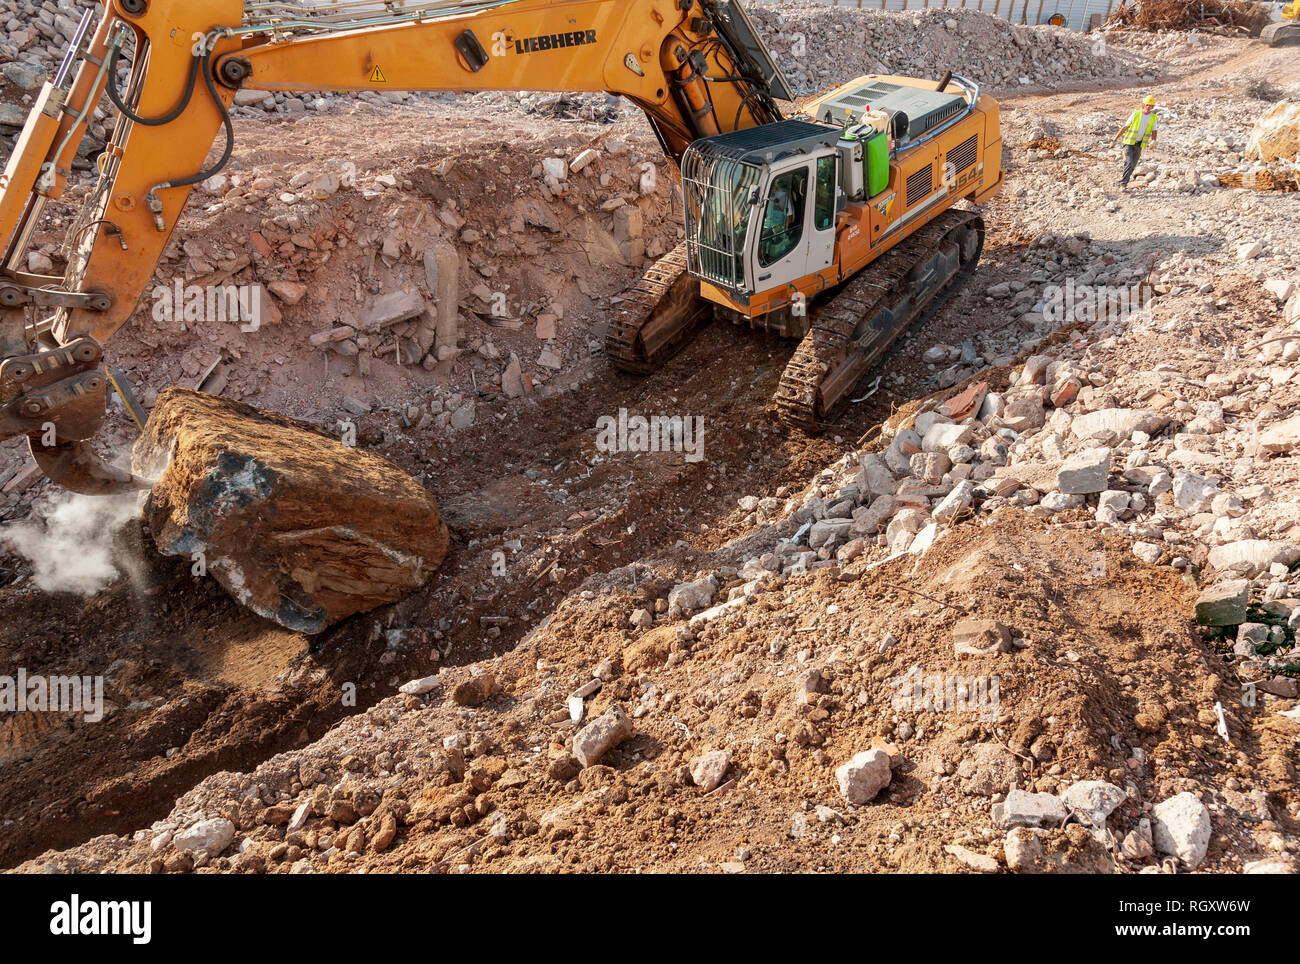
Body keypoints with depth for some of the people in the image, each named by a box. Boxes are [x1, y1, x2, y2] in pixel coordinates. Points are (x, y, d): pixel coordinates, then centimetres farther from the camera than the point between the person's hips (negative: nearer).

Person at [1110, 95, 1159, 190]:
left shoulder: (1154, 118, 2)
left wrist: (1153, 141, -24)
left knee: (1133, 165, 8)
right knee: (1129, 163, -18)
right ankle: (1123, 184, -17)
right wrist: (1114, 140, -3)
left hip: (1139, 145, 4)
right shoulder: (1135, 114, -5)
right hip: (1129, 142, -4)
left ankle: (1123, 178, 27)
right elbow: (1124, 128, -1)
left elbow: (1154, 132, -2)